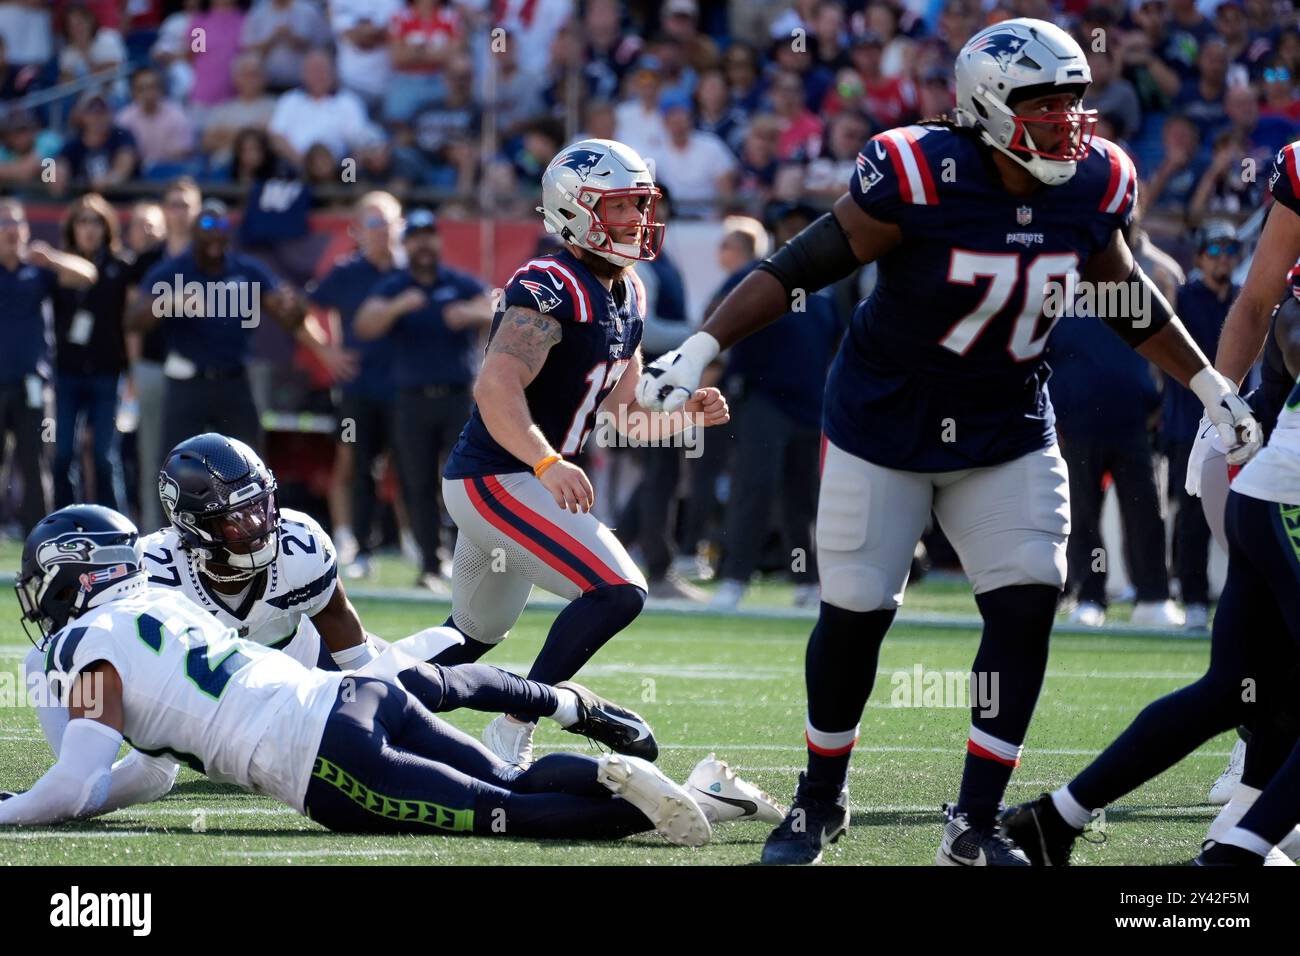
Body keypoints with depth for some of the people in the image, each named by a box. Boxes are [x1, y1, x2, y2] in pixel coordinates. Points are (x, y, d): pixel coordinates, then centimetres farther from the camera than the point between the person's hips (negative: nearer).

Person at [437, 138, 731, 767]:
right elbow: (496, 388, -32)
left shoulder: (627, 297, 11)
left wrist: (687, 417, -4)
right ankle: (511, 735, -17)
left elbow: (620, 413, 14)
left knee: (476, 635, 25)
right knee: (617, 592, -21)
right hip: (495, 480, -11)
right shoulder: (551, 289, -20)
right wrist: (547, 464, -45)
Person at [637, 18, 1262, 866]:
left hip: (1008, 433, 4)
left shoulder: (1095, 186, -9)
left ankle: (975, 826, 1)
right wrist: (701, 349, -22)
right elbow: (803, 267, -17)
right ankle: (821, 800, 26)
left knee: (1028, 605, -8)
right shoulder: (917, 179, -24)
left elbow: (1127, 297, 9)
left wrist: (1213, 389, 14)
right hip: (886, 423, -4)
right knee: (855, 614, 3)